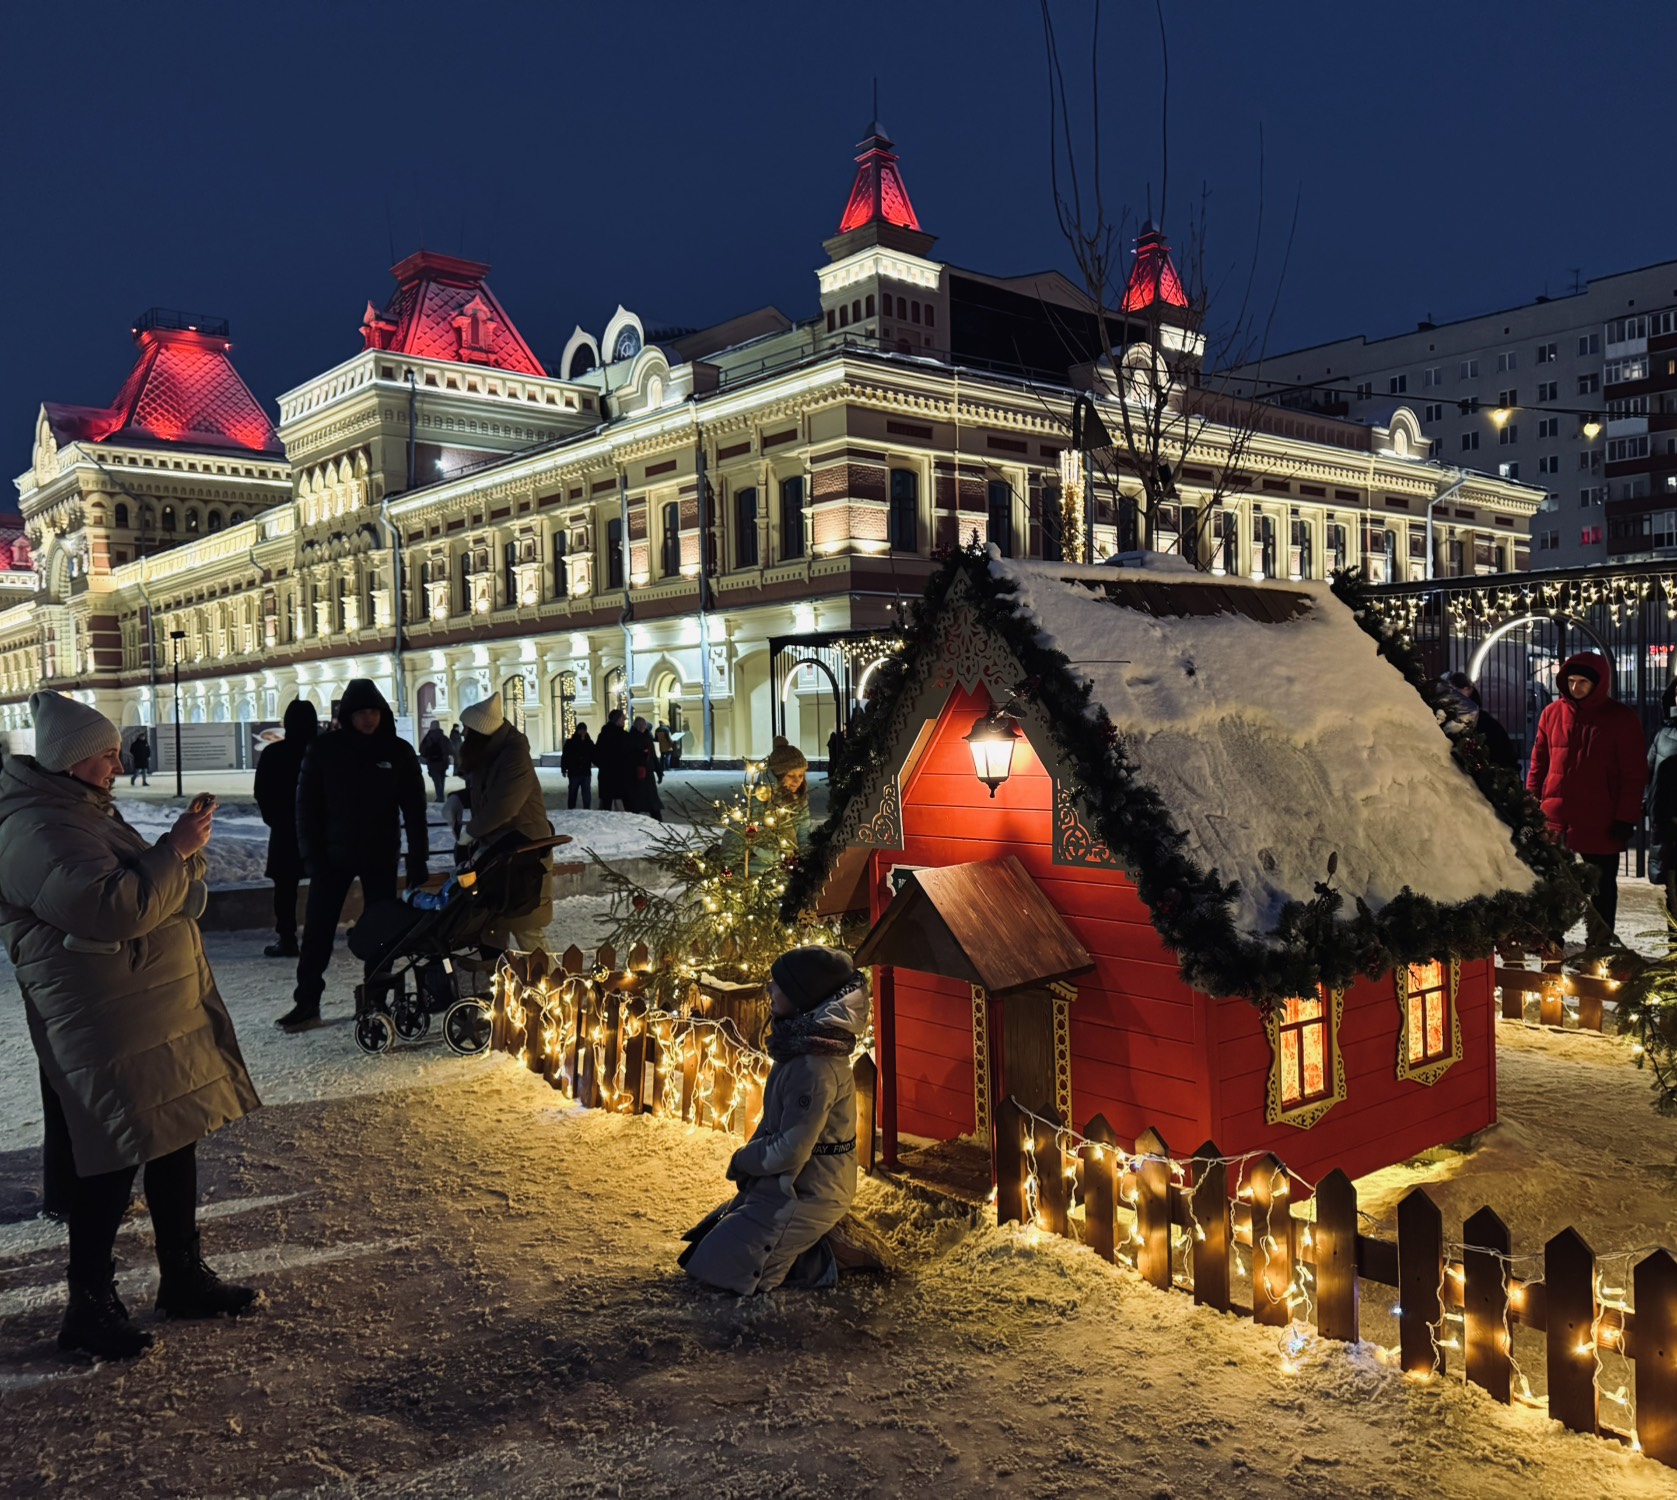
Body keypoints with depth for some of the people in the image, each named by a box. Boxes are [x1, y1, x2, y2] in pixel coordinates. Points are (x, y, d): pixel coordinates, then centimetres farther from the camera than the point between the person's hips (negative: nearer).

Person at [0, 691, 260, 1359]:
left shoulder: (86, 813, 15)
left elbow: (160, 895, 22)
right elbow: (116, 909, -30)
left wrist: (186, 846, 6)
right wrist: (177, 848, -21)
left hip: (164, 1015, 10)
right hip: (108, 1033, -10)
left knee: (176, 1143, 16)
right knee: (109, 1165, -1)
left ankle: (183, 1278, 30)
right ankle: (89, 1309, 14)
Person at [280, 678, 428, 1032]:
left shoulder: (398, 751, -1)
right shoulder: (325, 749, -2)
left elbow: (414, 809, 0)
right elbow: (307, 805, 0)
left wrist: (418, 861, -4)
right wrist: (311, 854, -8)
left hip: (380, 856, 0)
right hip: (333, 854, 0)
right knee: (317, 930, 0)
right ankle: (306, 1003, 7)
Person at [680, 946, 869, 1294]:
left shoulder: (815, 1068, -28)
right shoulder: (802, 1048, 4)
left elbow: (790, 1152, -26)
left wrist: (743, 1160, -9)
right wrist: (750, 1156, 1)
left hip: (803, 1197, -10)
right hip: (788, 1187, 10)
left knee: (712, 1267, -6)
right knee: (704, 1238, 20)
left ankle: (825, 1262, -1)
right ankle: (816, 1247, 16)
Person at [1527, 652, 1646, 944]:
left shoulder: (1622, 719, -3)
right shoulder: (1552, 714, 5)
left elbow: (1634, 775, -3)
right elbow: (1538, 764, 9)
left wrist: (1626, 818, -8)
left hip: (1601, 824, -2)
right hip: (1553, 819, 3)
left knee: (1602, 886, 9)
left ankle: (1600, 942, 17)